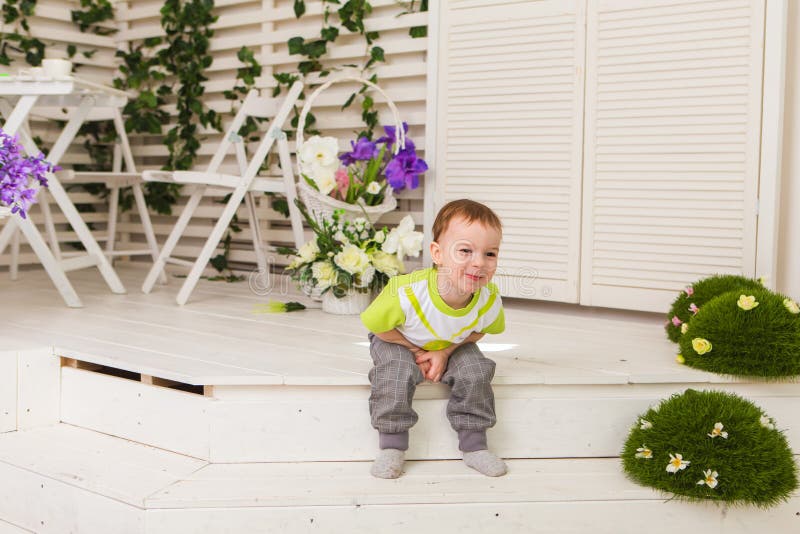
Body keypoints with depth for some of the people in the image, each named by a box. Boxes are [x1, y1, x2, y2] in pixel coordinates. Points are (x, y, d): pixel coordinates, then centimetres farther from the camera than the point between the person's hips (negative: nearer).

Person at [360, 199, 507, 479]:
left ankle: (474, 445, 2)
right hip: (400, 341, -3)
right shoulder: (406, 293, -40)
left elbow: (479, 329, -4)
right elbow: (376, 325, -21)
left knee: (476, 371, -17)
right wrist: (416, 351, -19)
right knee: (396, 372, -29)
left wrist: (445, 352, -18)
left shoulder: (490, 301, -28)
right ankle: (392, 444, -10)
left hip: (452, 345, 3)